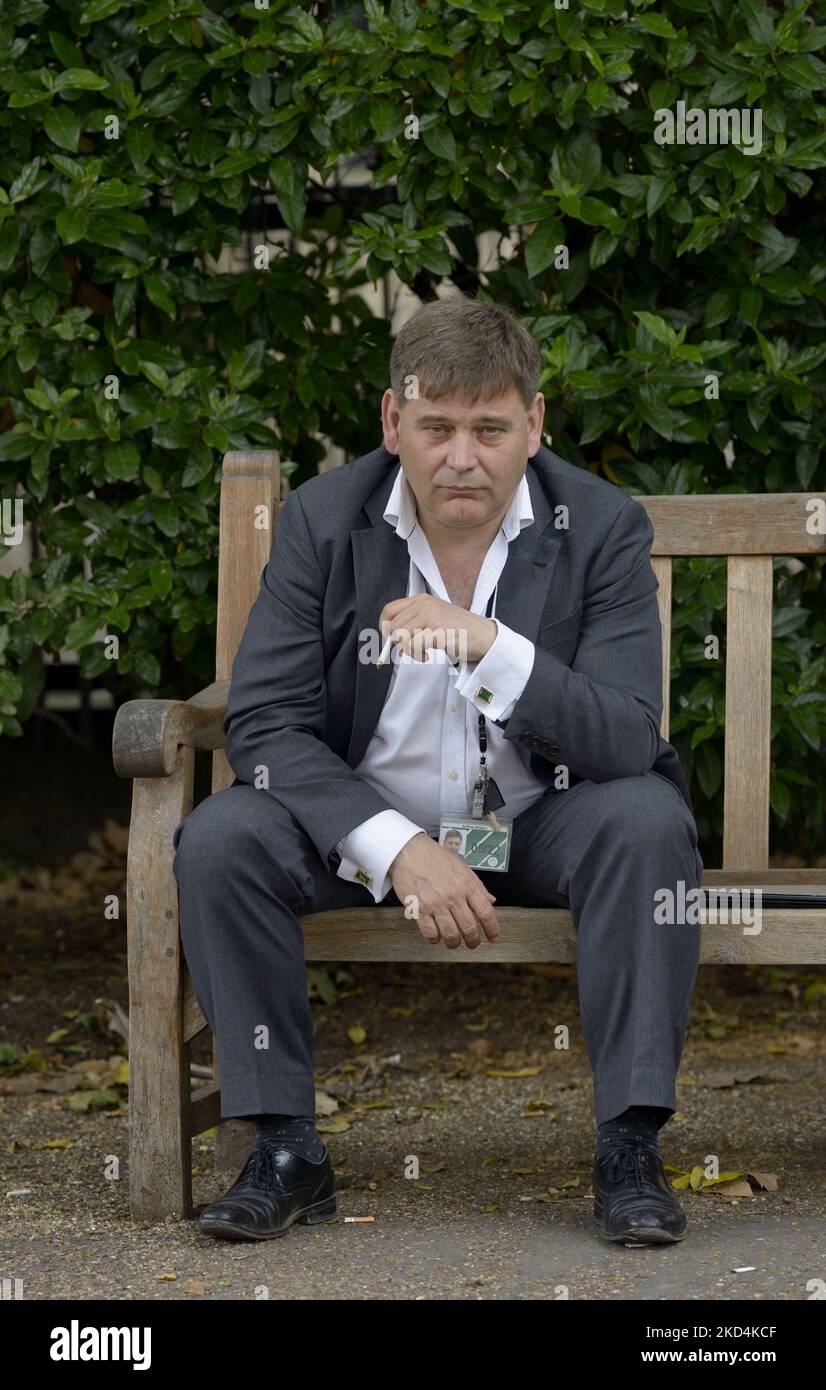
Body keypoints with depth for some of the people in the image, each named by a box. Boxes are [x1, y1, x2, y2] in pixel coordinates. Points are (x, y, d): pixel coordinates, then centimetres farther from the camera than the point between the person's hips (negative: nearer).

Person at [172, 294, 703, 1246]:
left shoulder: (603, 526, -13)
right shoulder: (324, 520, -10)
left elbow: (629, 740, -21)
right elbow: (264, 723, -14)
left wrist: (489, 646, -37)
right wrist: (400, 849, -28)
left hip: (542, 824, -1)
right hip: (369, 822, 1)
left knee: (648, 819, -31)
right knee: (219, 839, -24)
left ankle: (629, 1149, -23)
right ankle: (285, 1149, -14)